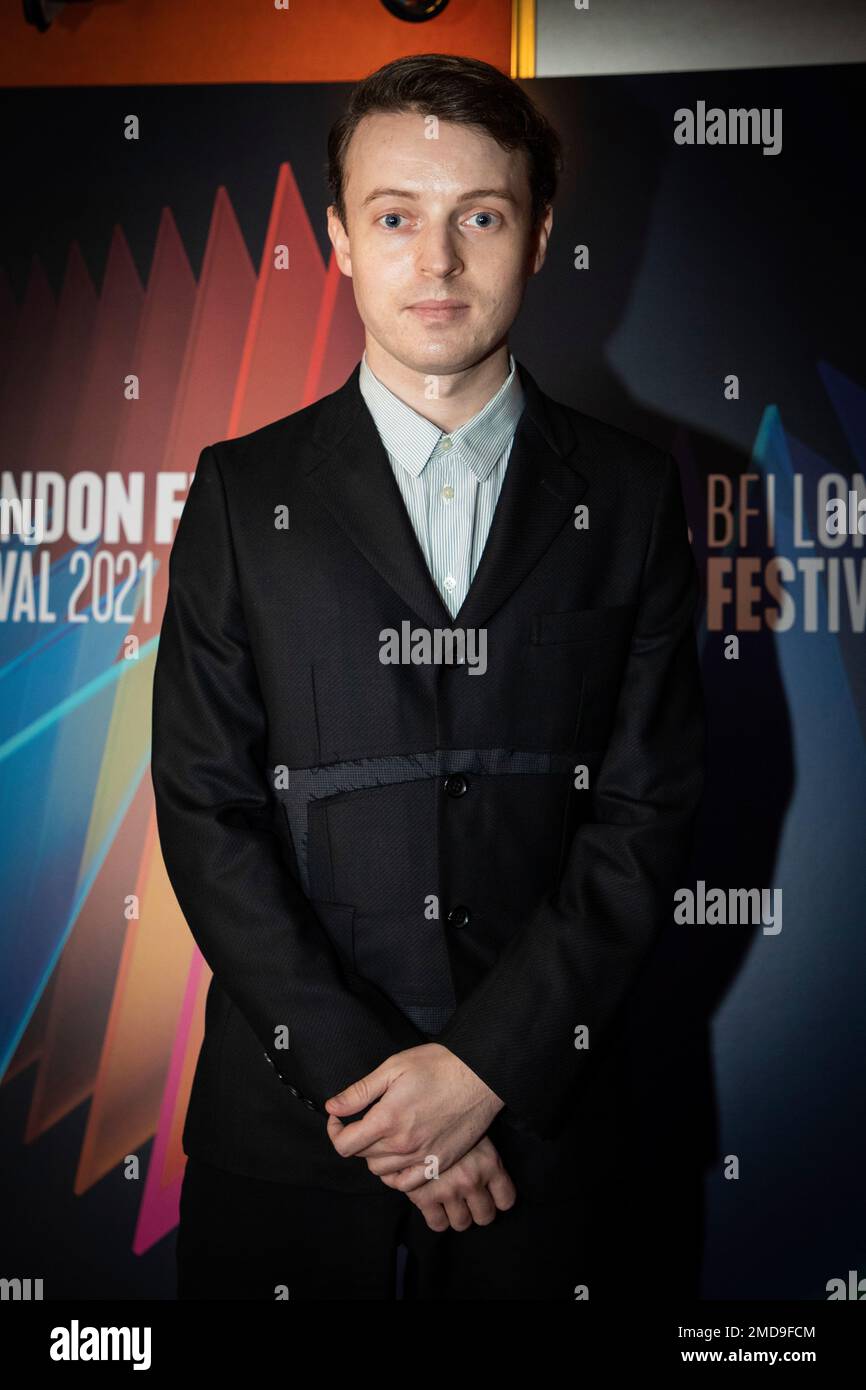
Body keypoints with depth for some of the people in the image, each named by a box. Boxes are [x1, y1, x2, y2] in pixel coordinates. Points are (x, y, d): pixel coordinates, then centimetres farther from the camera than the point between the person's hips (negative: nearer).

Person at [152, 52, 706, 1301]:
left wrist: (486, 1062, -12)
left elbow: (649, 809, -4)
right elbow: (204, 812, -4)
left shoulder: (631, 496, 1)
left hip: (546, 1116, 0)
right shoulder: (242, 495, 1)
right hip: (291, 1113, 1)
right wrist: (354, 1075, -11)